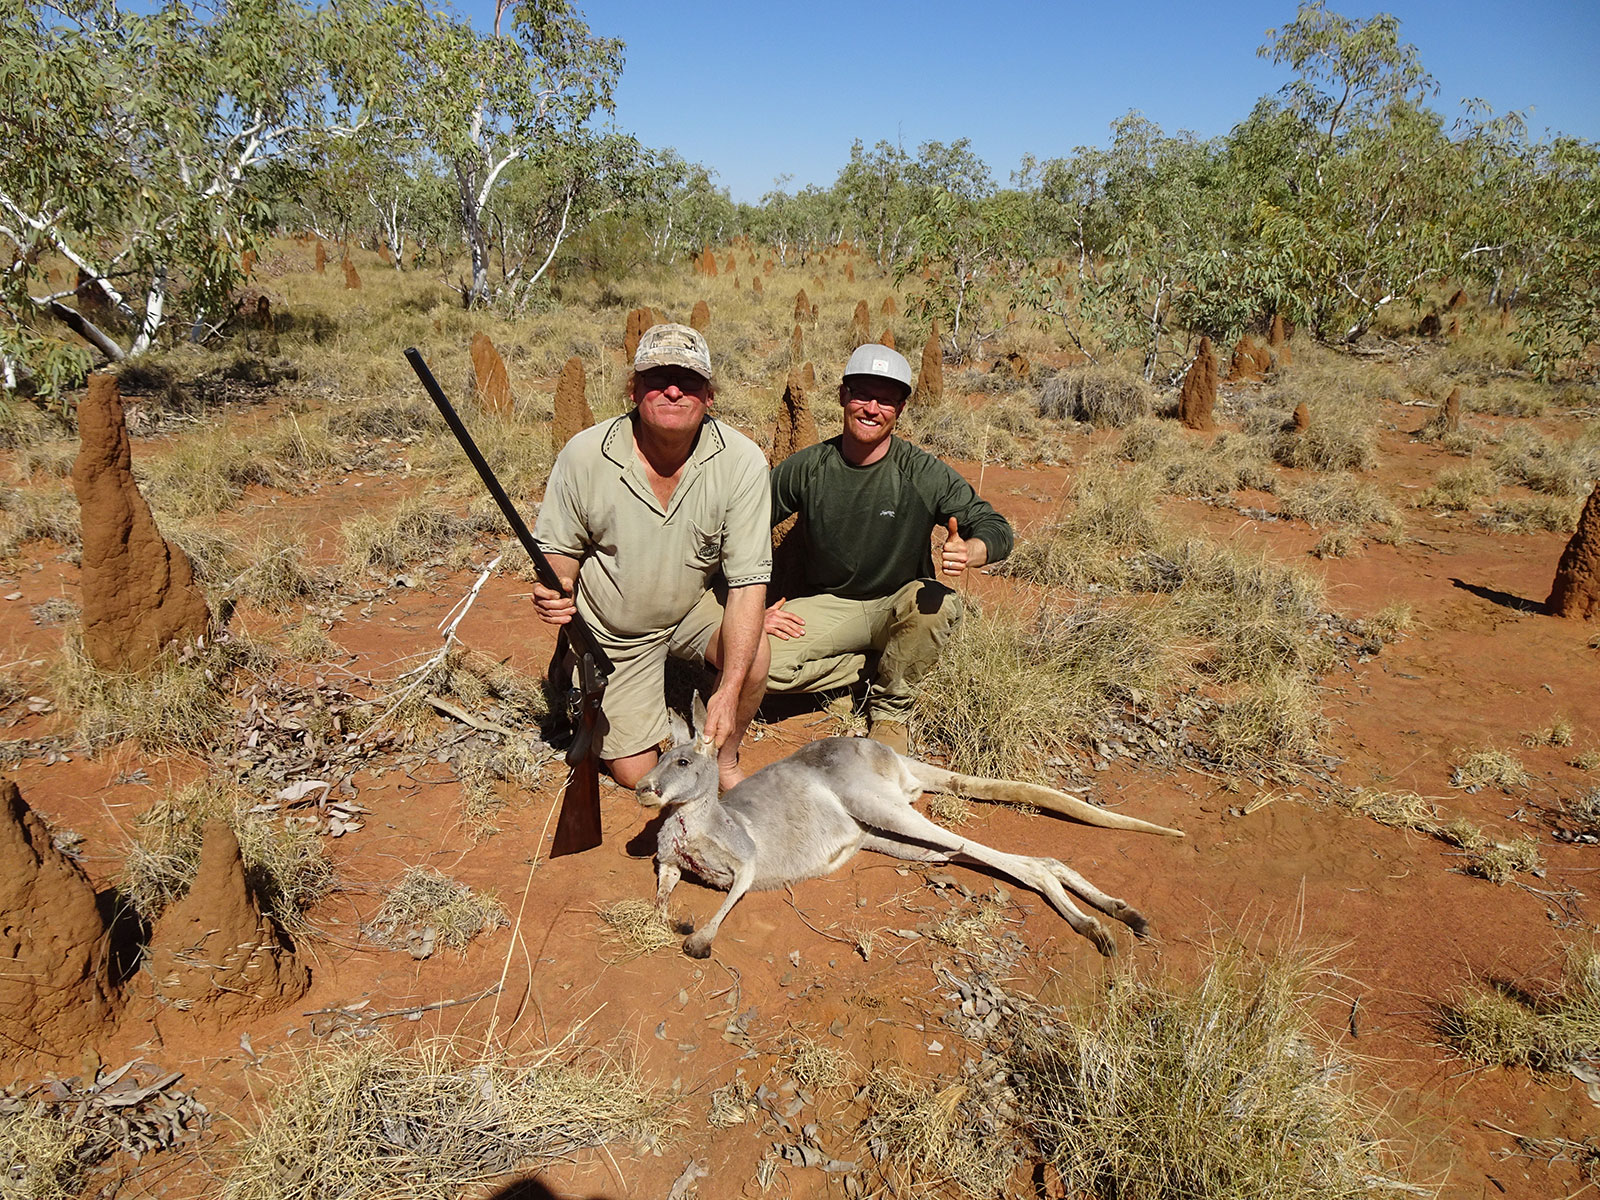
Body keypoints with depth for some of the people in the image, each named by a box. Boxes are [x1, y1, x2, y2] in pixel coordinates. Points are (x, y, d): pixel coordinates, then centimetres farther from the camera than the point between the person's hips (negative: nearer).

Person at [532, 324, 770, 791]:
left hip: (697, 605, 0)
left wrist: (729, 691, -33)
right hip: (614, 629, 0)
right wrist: (555, 589, -32)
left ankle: (723, 760, 1)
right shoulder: (584, 455, -21)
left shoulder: (741, 461, -23)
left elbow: (749, 580, -24)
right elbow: (558, 548, -7)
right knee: (634, 773, 1)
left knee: (752, 657, -32)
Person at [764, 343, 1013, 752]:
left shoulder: (924, 473, -13)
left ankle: (890, 707, -8)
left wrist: (968, 552, -35)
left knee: (937, 603, -36)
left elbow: (996, 527, -11)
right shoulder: (806, 468, -9)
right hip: (827, 606, 1)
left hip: (899, 607, 0)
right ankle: (878, 665, -2)